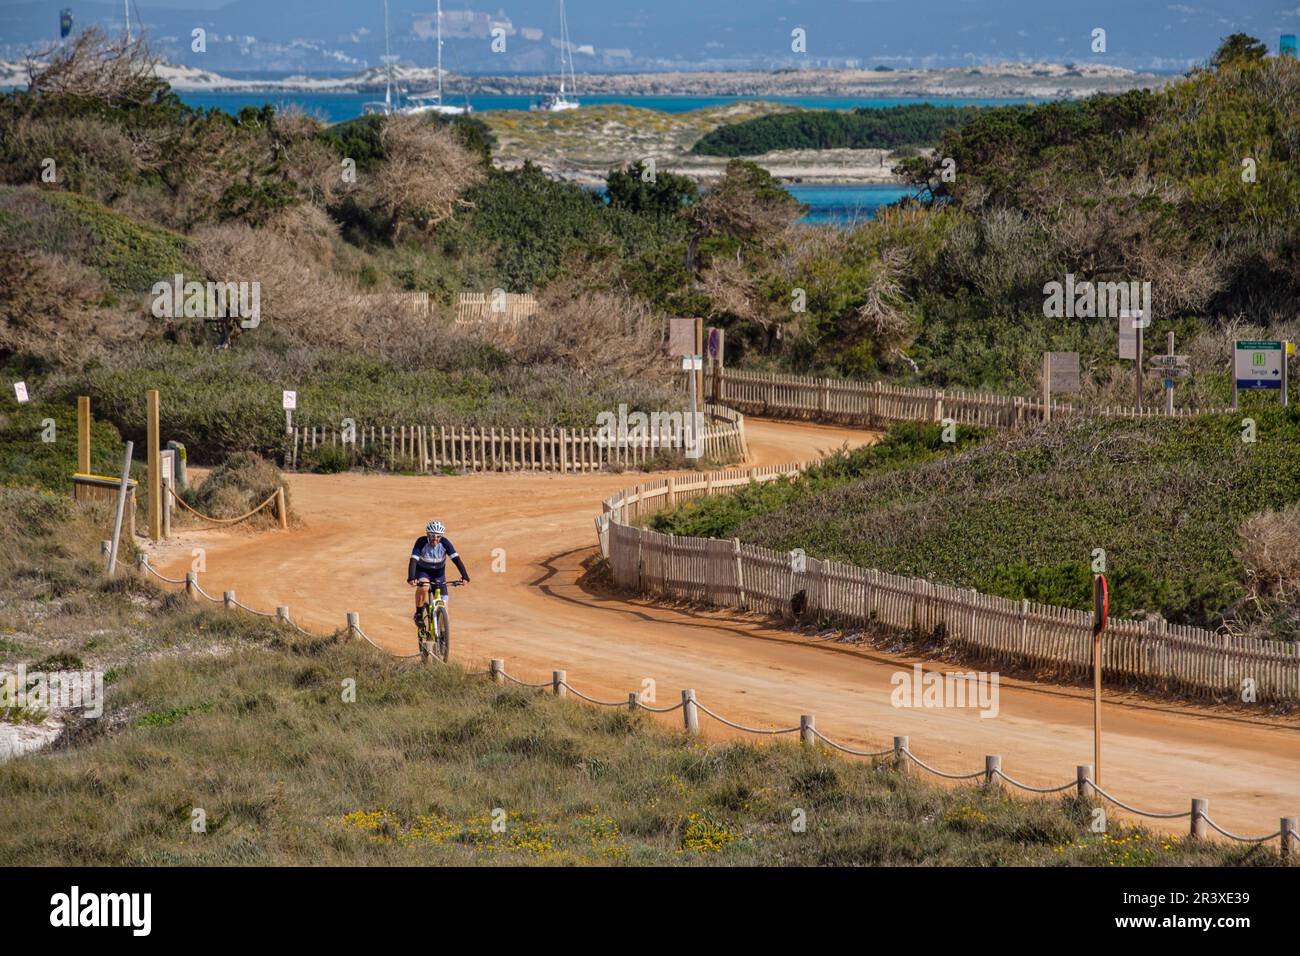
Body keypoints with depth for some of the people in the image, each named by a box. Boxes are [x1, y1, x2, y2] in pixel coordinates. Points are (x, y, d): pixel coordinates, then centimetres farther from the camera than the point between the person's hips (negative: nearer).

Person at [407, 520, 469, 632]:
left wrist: (465, 576, -39)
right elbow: (413, 560, -33)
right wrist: (411, 578, -49)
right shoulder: (421, 542, -25)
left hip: (438, 573, 2)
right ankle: (419, 614, -15)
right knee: (423, 587, -36)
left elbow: (456, 559, -27)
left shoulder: (445, 543, -21)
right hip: (422, 571, -2)